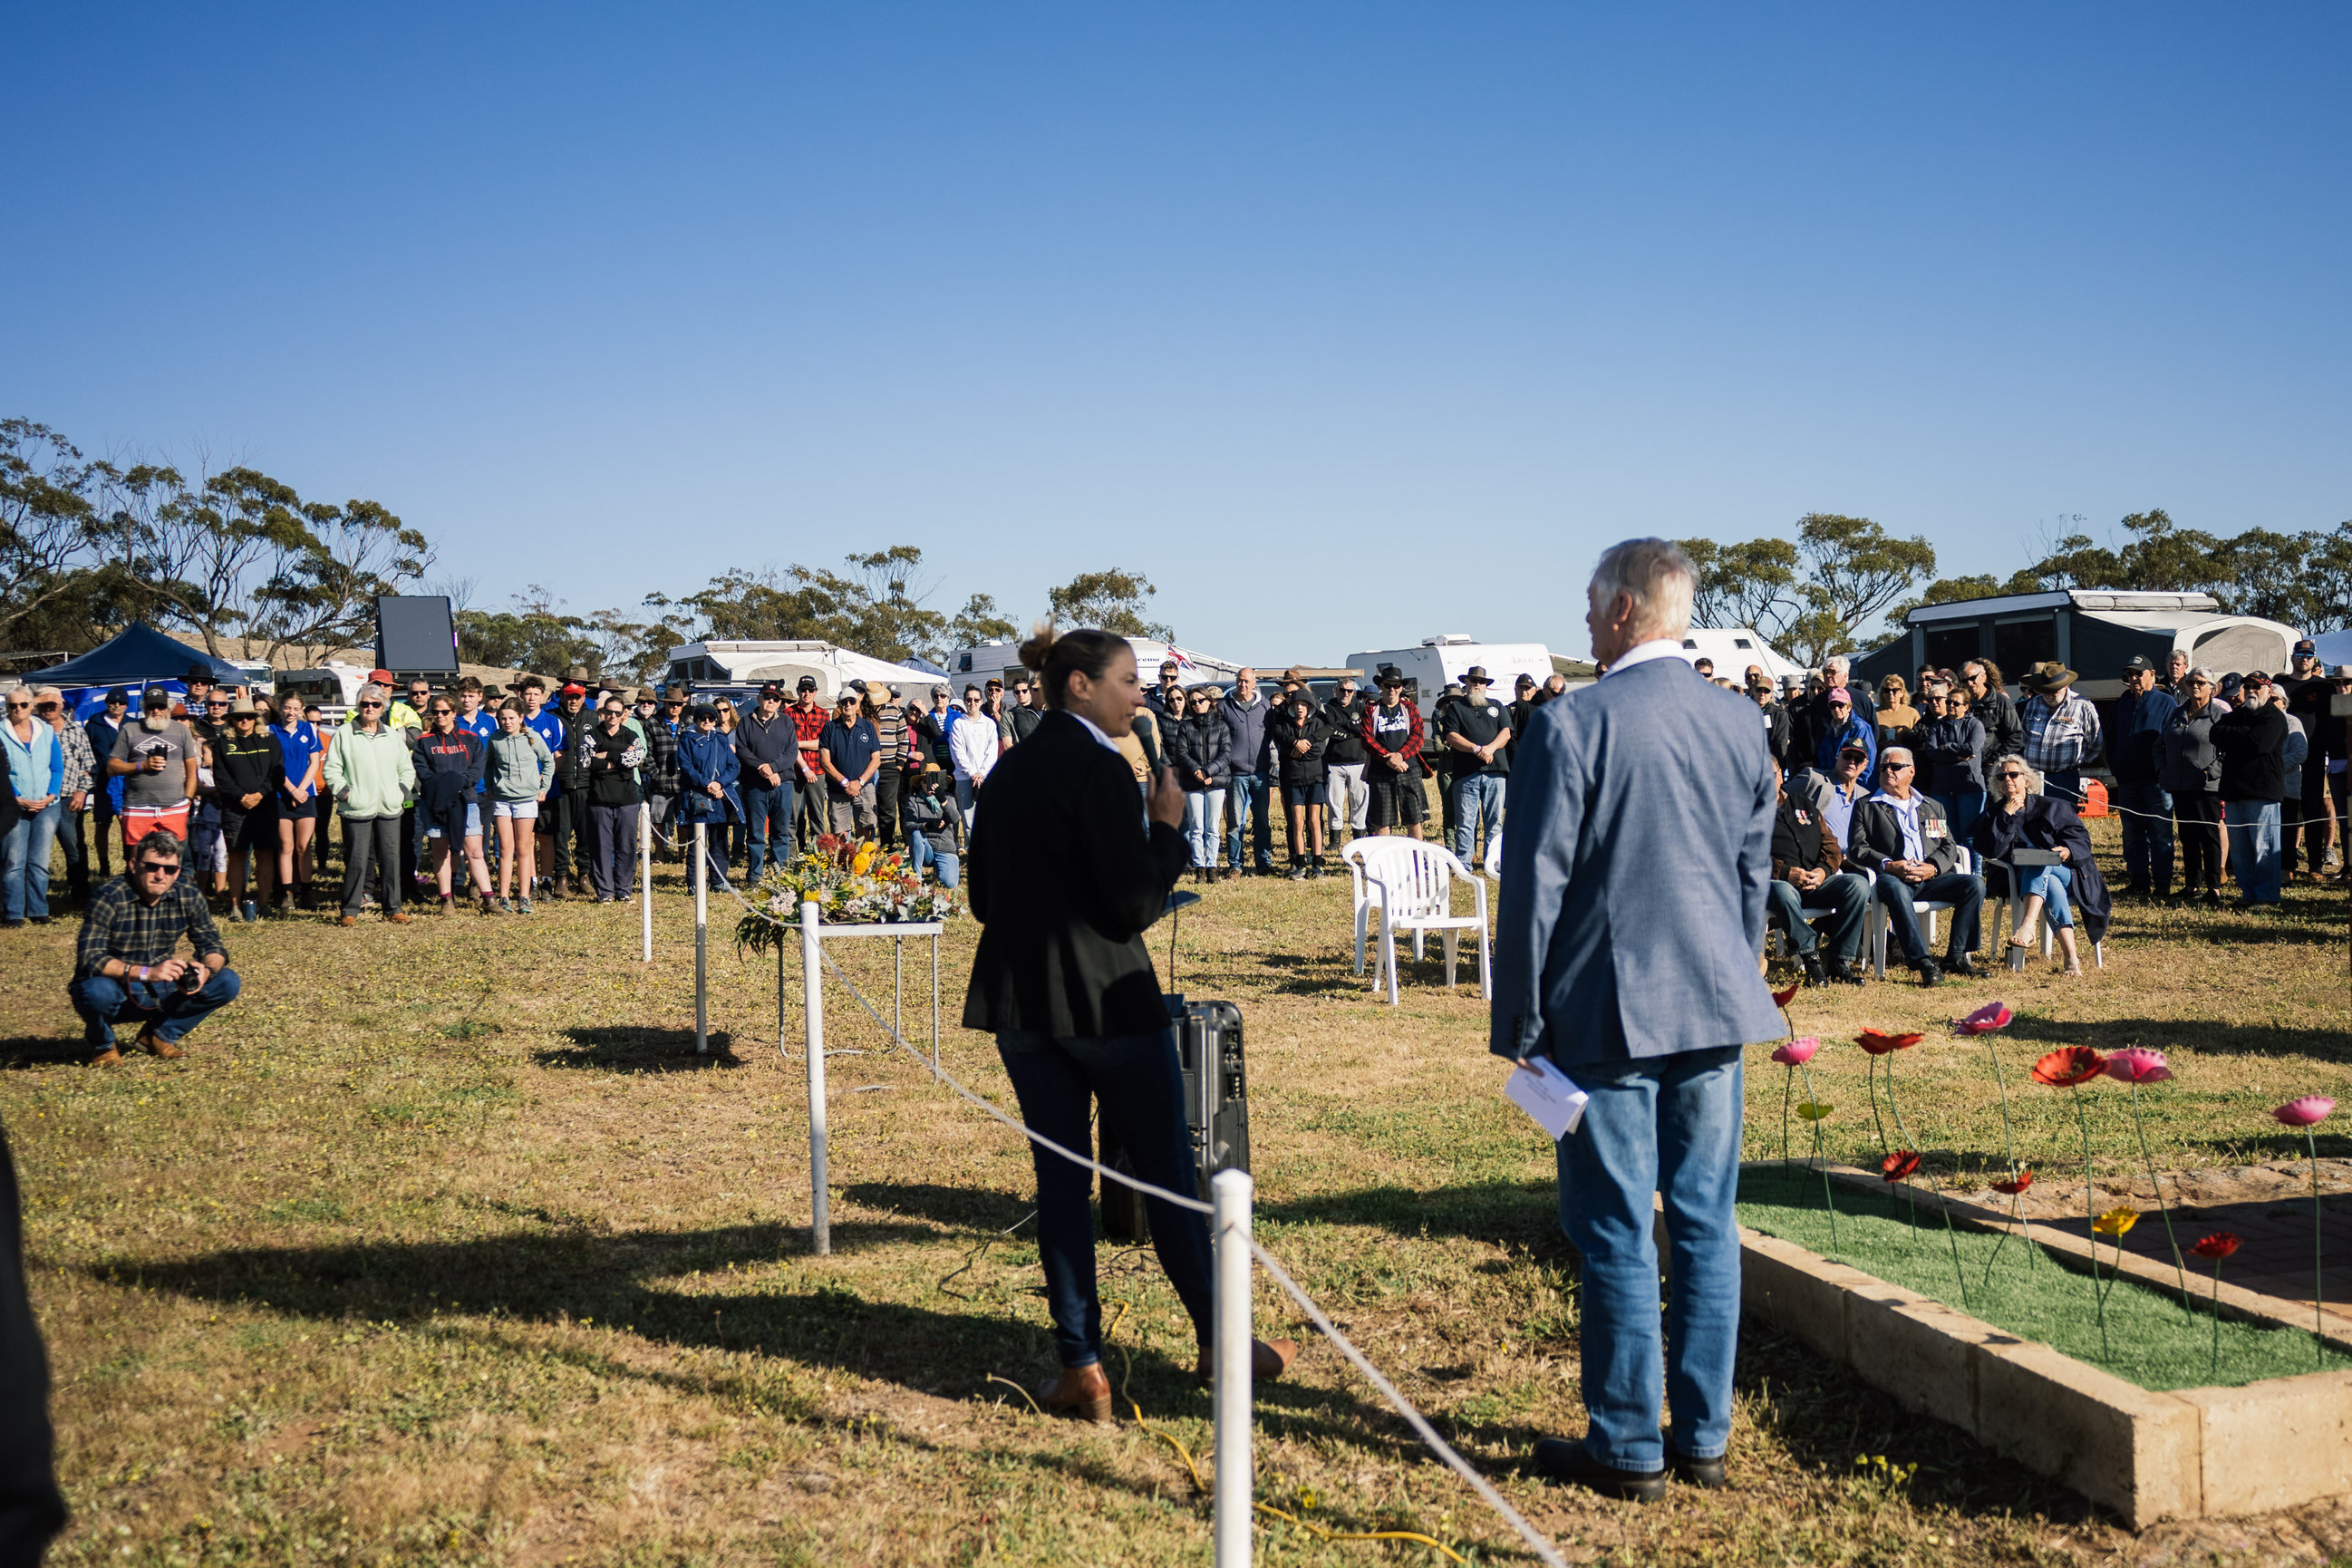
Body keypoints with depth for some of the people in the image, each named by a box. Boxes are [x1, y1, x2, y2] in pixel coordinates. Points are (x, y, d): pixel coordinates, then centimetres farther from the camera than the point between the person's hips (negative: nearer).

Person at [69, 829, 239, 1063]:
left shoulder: (189, 897, -5)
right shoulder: (108, 899, -19)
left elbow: (212, 946, -1)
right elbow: (89, 959, -28)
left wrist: (206, 970, -26)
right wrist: (146, 972, -41)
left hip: (160, 994, 4)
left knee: (227, 982, -14)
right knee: (97, 991, -38)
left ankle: (160, 1035, 6)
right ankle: (102, 1044, -2)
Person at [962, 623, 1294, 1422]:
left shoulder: (1008, 771, 8)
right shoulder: (1097, 768, -15)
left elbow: (984, 897, 13)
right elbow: (1137, 903, -17)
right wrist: (1167, 824, -5)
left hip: (1020, 1000, 7)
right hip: (1106, 997, -7)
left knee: (1060, 1176, 9)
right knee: (1166, 1174, 7)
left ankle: (1080, 1368, 10)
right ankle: (1219, 1342, 20)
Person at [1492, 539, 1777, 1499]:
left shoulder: (1572, 725, -12)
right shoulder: (1741, 724, 6)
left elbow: (1534, 886, -11)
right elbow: (1755, 872, 14)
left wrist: (1518, 1023, -4)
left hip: (1607, 1013, -5)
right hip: (1717, 1008, 6)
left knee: (1618, 1234, 3)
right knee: (1707, 1222, 12)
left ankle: (1629, 1447, 12)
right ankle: (1704, 1437, 21)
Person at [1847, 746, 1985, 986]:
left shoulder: (1933, 808, 27)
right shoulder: (1866, 807, 18)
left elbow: (1949, 847, 16)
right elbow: (1857, 848, 4)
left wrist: (1933, 867, -7)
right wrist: (1888, 865, -14)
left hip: (1931, 879, 4)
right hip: (1893, 877, -4)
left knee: (1975, 883, -22)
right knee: (1895, 889, -39)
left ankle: (1956, 957, -21)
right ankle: (1924, 963, -43)